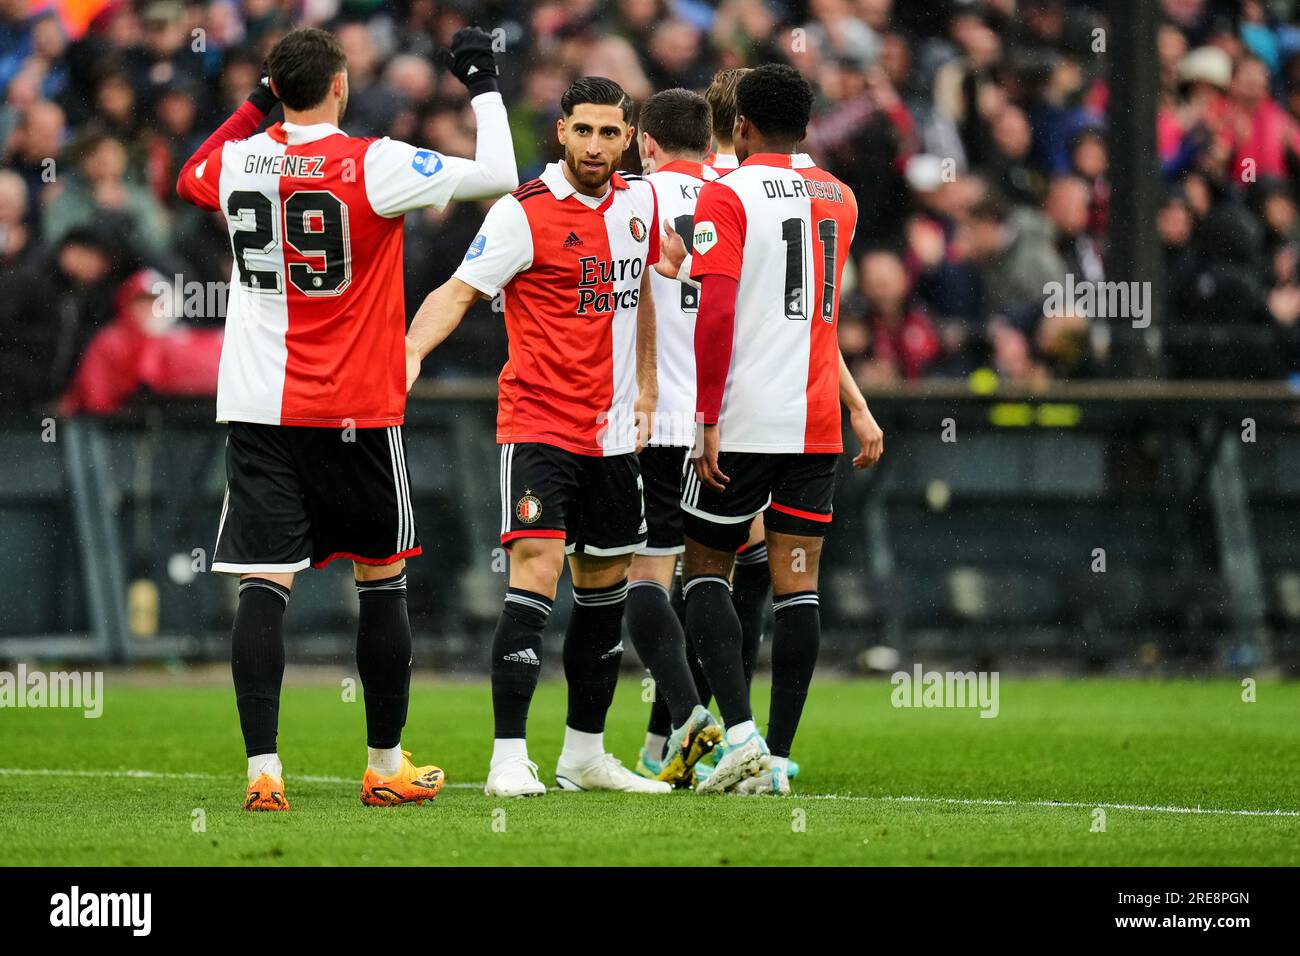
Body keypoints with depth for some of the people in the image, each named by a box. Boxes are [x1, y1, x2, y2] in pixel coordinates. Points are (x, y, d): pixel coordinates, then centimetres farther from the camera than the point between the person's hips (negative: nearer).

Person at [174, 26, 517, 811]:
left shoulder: (240, 163, 1)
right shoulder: (374, 165, -11)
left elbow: (191, 178, 26)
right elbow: (499, 178, -7)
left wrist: (256, 105, 29)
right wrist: (484, 86, 5)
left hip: (260, 412, 2)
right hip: (358, 413, -2)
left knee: (264, 587, -3)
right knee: (383, 581, 12)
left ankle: (263, 771, -14)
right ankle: (387, 768, 19)